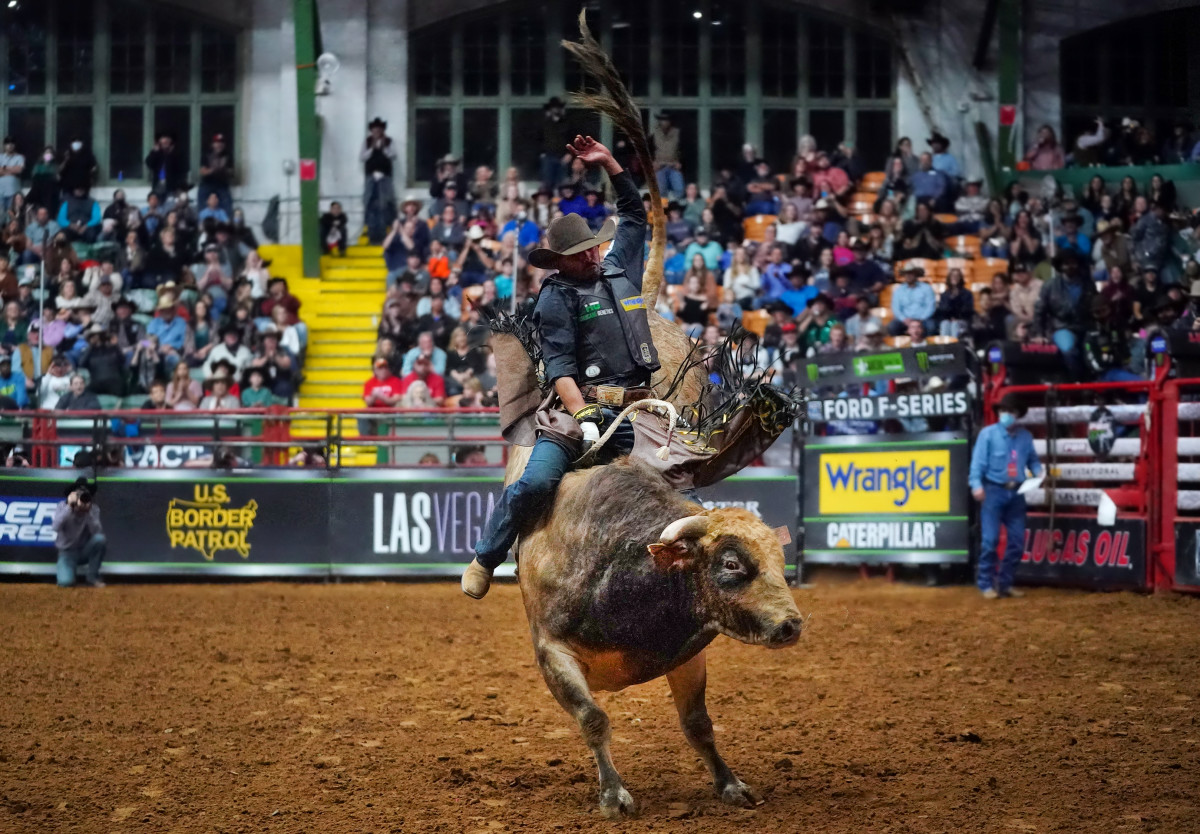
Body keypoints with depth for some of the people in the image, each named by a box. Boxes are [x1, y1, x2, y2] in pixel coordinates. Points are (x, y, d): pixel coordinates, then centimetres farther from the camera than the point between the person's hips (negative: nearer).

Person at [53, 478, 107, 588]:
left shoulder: (93, 509, -10)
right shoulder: (62, 506, -12)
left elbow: (97, 532, -25)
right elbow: (56, 527, -29)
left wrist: (88, 512, -35)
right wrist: (69, 507, -35)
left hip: (85, 551, 2)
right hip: (67, 552, -2)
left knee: (100, 539, -31)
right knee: (65, 582, -31)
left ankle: (92, 577, -11)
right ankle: (62, 570, 10)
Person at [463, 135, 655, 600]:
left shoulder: (620, 270, 16)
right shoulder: (557, 296, 0)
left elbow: (635, 213, 27)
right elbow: (559, 366, -10)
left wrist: (608, 164, 16)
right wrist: (583, 416, -22)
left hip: (636, 410, 5)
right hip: (582, 404, -5)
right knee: (536, 481, -19)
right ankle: (485, 559, -1)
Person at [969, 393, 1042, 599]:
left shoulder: (1025, 436, 8)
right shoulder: (988, 434, -4)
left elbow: (1032, 459, 15)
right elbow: (978, 461, -10)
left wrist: (1038, 472, -7)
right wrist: (976, 485, -22)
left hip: (1016, 492, 5)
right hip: (993, 491, -5)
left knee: (1018, 540, 5)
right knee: (990, 539, -7)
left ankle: (1005, 582, 15)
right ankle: (986, 584, 1)